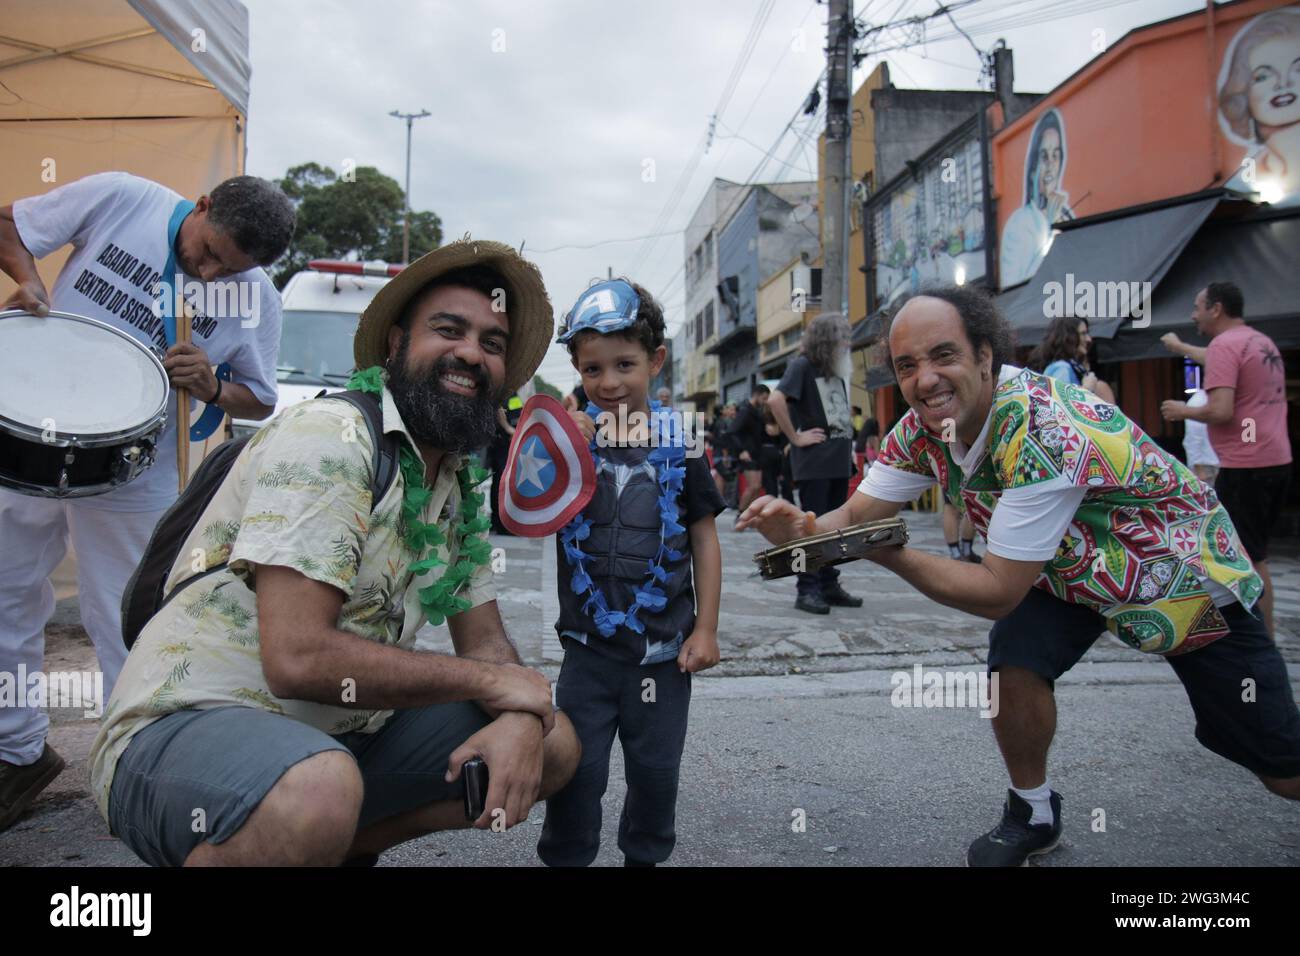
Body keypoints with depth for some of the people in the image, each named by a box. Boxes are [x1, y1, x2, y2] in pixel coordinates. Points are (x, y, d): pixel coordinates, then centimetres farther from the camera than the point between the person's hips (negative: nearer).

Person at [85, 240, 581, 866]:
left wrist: (520, 721, -14)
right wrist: (486, 681, -15)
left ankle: (341, 843, 8)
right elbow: (299, 657, -25)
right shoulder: (328, 438, -17)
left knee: (552, 746, 2)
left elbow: (486, 641, 9)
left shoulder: (465, 488, 8)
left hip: (337, 736, 8)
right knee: (320, 789, -39)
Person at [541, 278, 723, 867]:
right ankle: (565, 857, 30)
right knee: (577, 769, 8)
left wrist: (705, 629, -2)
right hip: (589, 645, 0)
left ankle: (646, 856, 37)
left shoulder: (678, 443, -5)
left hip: (664, 646, 0)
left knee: (656, 770, 15)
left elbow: (704, 538, 0)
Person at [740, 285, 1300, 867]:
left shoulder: (1043, 433, -38)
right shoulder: (923, 428, -17)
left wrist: (885, 552, -41)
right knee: (1014, 662, -21)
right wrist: (801, 528, -34)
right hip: (1070, 565, 5)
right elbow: (854, 517, -13)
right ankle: (1033, 814, 5)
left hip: (1181, 569, -5)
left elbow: (998, 593, -33)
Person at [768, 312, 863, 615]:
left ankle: (829, 585, 20)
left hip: (839, 460, 8)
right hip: (814, 461, -8)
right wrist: (796, 437, -18)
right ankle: (807, 590, 3)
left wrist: (848, 441, 13)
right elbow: (776, 400, -22)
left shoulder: (837, 370, 16)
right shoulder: (803, 365, -7)